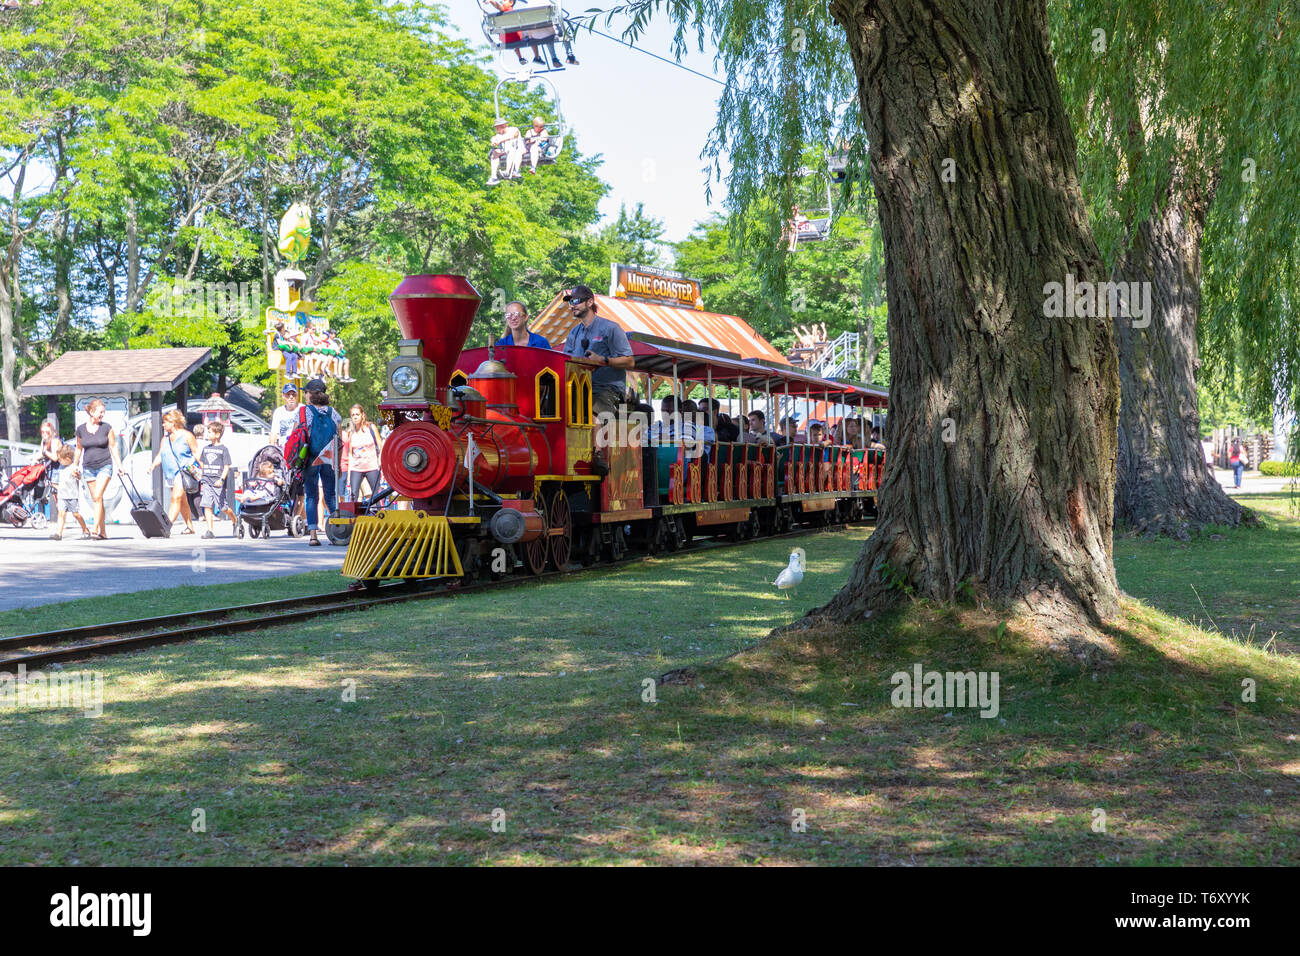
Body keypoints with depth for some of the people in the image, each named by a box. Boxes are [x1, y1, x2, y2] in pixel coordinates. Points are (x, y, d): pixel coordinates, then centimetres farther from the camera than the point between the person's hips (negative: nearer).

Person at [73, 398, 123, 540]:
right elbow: (79, 448, 16)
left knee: (97, 497, -16)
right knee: (96, 499, 6)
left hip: (105, 466, -3)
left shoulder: (107, 428, -1)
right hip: (88, 468, 3)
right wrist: (75, 465, 19)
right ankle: (103, 532, 12)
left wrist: (119, 465, 0)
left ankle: (95, 530, -18)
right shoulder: (81, 429, 2)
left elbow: (113, 447, 4)